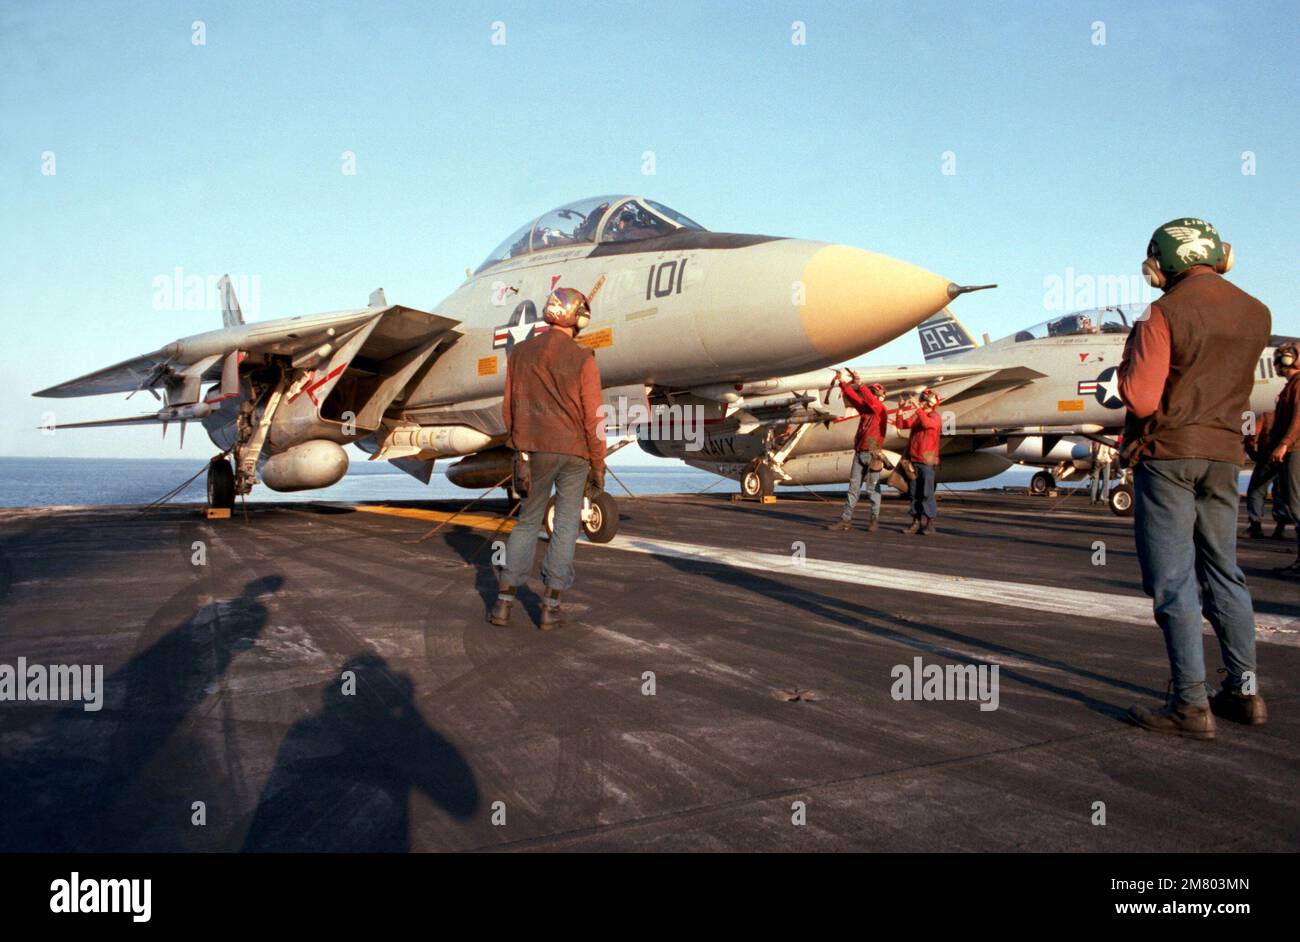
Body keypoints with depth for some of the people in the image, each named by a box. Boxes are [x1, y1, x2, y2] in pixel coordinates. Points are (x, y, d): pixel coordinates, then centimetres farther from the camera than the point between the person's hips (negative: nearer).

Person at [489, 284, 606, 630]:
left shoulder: (520, 352, 2)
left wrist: (517, 446, 15)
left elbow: (509, 407, 4)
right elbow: (593, 418, -9)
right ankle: (550, 607, 7)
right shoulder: (583, 360, -9)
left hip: (534, 449, 3)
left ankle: (504, 601, 8)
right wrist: (598, 466, -1)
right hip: (574, 450, -3)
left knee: (528, 522, 14)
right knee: (566, 525, 8)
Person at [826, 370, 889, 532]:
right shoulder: (865, 408, 12)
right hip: (859, 453, 6)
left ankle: (874, 519, 11)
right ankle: (846, 519, 5)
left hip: (873, 455, -6)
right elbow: (853, 397, 11)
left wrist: (860, 384, -27)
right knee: (853, 486, 4)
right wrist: (842, 382, 3)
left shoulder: (881, 410, -5)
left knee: (873, 488, 1)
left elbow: (871, 400, -23)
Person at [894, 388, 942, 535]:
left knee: (927, 493, -5)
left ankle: (930, 524, 0)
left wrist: (917, 407, -24)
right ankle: (916, 523, 11)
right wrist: (901, 409, -4)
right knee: (915, 493, 7)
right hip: (914, 460, 6)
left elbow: (926, 423, -26)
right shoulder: (916, 417, 14)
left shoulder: (935, 417, -5)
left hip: (927, 462, -6)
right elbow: (900, 425, 8)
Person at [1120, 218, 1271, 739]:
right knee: (1222, 572, 16)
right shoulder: (1256, 314, 8)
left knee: (1173, 579, -3)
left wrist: (1128, 362, 0)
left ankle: (1191, 704, -1)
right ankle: (1244, 690, 23)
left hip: (1167, 452, -6)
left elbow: (1140, 398, -18)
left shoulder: (1164, 313, -12)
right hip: (1224, 453, 6)